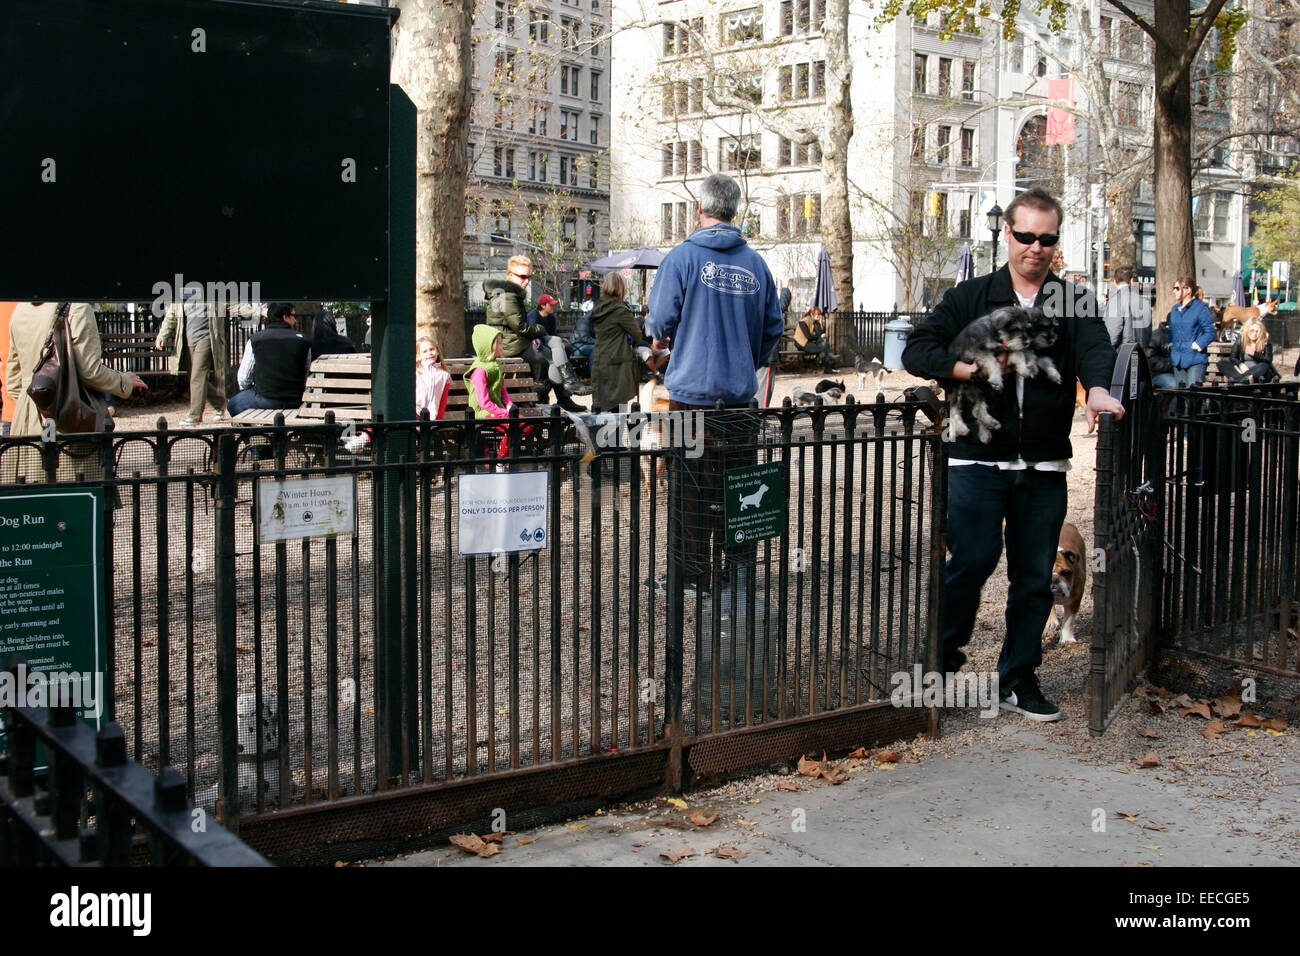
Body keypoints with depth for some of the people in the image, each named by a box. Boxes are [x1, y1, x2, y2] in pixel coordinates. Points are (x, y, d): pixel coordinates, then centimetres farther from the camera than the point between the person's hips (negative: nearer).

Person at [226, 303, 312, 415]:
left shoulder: (255, 339, -3)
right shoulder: (303, 340, -1)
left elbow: (243, 377, 0)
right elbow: (306, 376, 8)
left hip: (265, 401, -2)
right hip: (294, 403, 3)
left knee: (232, 405, 21)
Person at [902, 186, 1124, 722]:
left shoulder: (1074, 304, 10)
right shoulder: (971, 297, 8)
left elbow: (1094, 348, -9)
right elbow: (917, 351, 1)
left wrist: (1097, 389, -31)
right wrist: (972, 369, -15)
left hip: (1045, 466, 2)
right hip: (978, 457, -2)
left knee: (1035, 576, 7)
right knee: (974, 558, -13)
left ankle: (1018, 681, 21)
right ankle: (940, 656, 9)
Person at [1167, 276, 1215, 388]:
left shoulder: (1201, 308, -7)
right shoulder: (1175, 309, 15)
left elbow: (1210, 332, -9)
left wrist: (1199, 344, -18)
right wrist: (1170, 343, 11)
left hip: (1195, 359, -7)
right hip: (1178, 359, 7)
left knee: (1193, 390, -13)